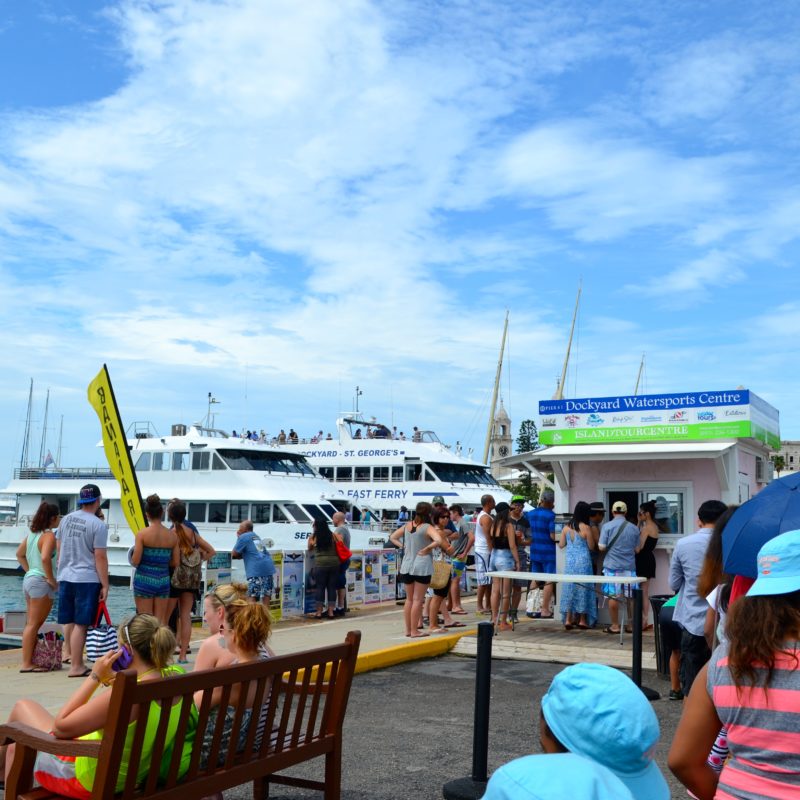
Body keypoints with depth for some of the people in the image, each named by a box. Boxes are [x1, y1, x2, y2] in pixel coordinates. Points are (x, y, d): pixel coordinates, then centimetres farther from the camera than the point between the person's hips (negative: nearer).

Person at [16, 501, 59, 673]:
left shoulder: (32, 533, 11)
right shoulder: (48, 535, -15)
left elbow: (19, 554, 21)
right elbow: (45, 557, -29)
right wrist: (50, 578, -19)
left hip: (29, 579, 9)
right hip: (41, 582, -9)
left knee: (31, 624, 14)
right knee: (34, 625, -5)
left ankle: (27, 660, 18)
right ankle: (27, 664, -2)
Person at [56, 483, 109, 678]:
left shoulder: (66, 519, 8)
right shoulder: (98, 525, -12)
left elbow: (59, 548, 15)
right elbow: (100, 557, -13)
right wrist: (105, 585, -9)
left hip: (65, 577, 7)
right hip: (87, 580, -7)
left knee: (70, 623, 13)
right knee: (80, 624, -4)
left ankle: (76, 661, 23)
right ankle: (76, 667, -2)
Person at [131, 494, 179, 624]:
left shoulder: (142, 534, -10)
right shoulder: (172, 535, 0)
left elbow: (135, 561, -12)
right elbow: (175, 562, 2)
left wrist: (132, 557, 10)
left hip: (144, 579, -3)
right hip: (163, 580, 3)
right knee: (161, 621, 11)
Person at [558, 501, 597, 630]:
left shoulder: (567, 527, 0)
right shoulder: (586, 528, -12)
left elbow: (561, 545, 7)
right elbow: (591, 547, -5)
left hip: (569, 561, 4)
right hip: (583, 562, -4)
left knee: (569, 588, 9)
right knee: (583, 588, 6)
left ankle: (568, 619, 10)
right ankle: (582, 620, 11)